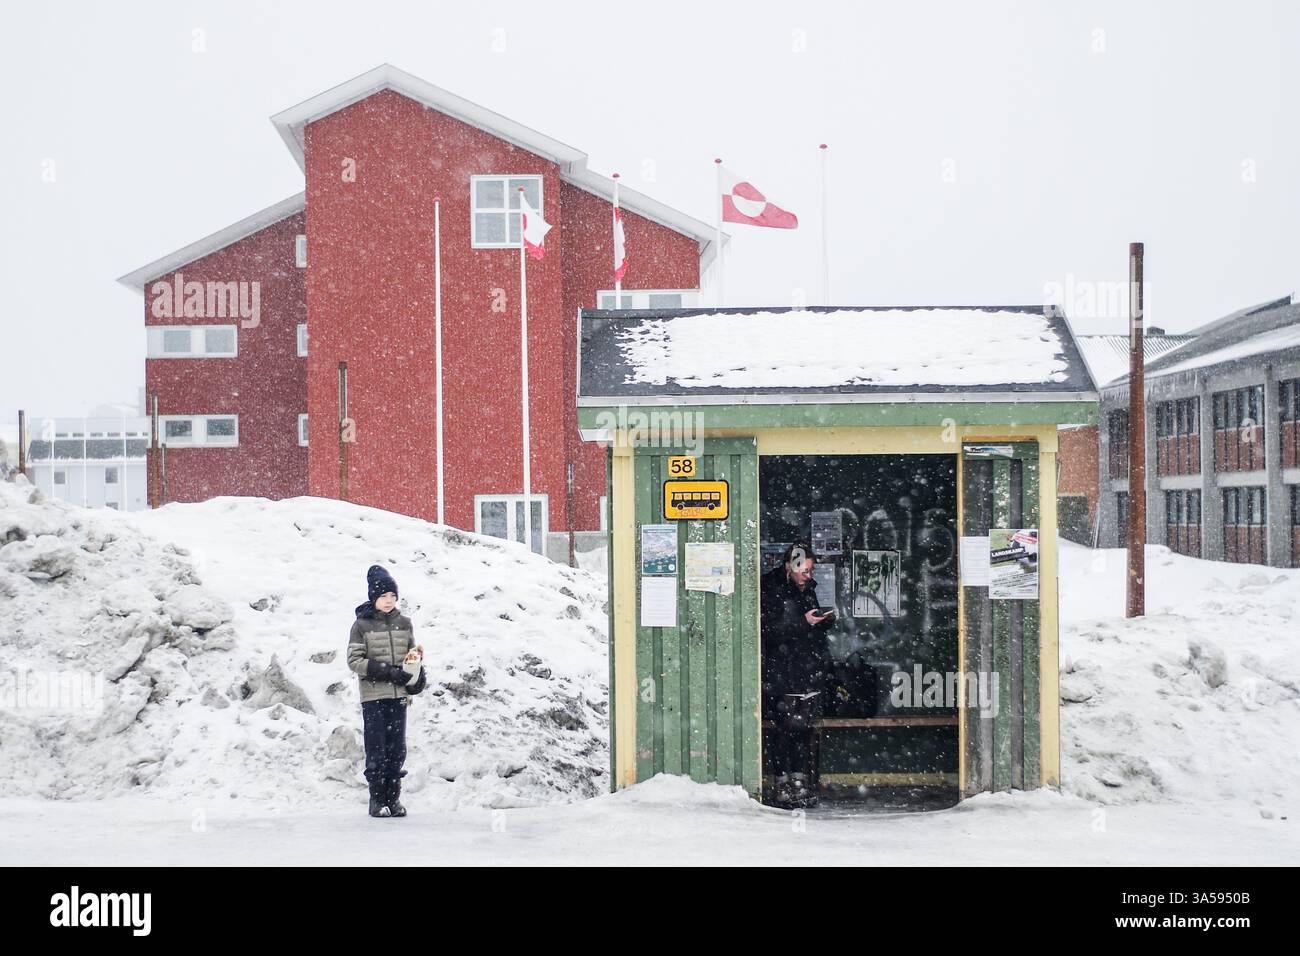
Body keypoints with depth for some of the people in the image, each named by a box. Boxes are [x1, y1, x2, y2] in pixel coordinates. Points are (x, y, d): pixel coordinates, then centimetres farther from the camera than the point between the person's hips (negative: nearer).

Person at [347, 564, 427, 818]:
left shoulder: (404, 623, 10)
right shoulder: (362, 625, -2)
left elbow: (413, 655, 19)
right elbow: (354, 661, -7)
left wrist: (417, 677, -1)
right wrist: (387, 671, -15)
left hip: (398, 695, 3)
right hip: (373, 696, -3)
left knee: (397, 749, 3)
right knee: (376, 749, -3)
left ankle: (393, 797, 11)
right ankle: (377, 800, 3)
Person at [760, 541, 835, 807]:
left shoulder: (807, 590, 17)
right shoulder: (770, 590, -7)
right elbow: (769, 630, -16)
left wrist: (824, 621, 4)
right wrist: (803, 622, -19)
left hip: (808, 673, 7)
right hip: (780, 673, -7)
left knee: (803, 728, 4)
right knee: (787, 727, -10)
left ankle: (801, 783, 7)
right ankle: (784, 783, -6)